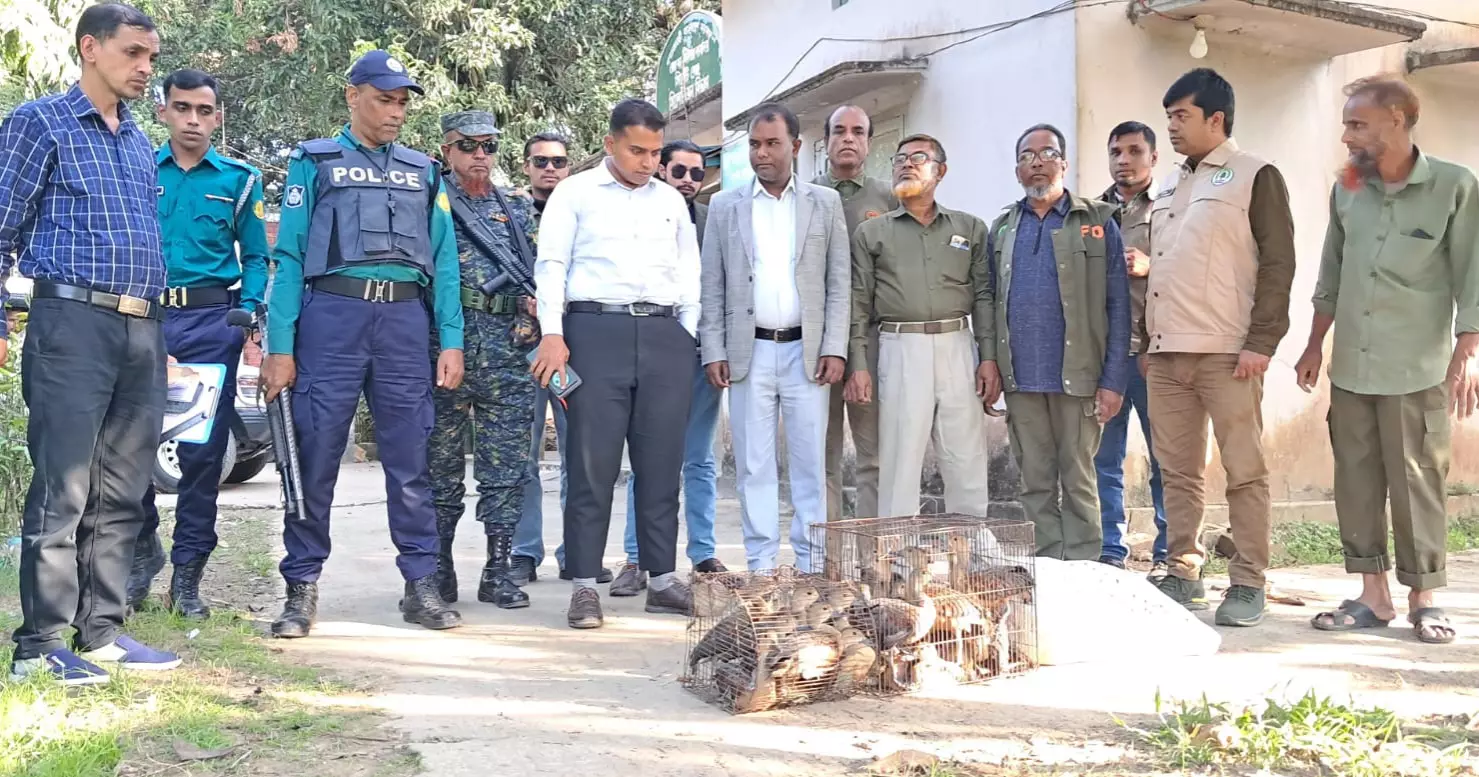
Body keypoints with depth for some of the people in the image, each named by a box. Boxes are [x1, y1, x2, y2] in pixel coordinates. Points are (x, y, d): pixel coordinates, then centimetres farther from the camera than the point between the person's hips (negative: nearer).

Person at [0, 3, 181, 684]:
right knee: (61, 492, -7)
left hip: (143, 331, 7)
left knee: (120, 494, 8)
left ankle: (101, 632, 16)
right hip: (74, 322, -7)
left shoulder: (139, 142, 20)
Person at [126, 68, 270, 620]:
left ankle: (187, 573, 11)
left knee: (202, 450, 0)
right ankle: (143, 547, 21)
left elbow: (255, 256, 10)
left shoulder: (239, 180, 9)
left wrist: (248, 311, -6)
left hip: (211, 320, 0)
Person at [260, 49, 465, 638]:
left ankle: (421, 585, 10)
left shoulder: (424, 173, 18)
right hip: (332, 318, -2)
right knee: (315, 457, -1)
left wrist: (451, 342, 3)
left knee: (410, 461, 3)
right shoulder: (316, 163, 9)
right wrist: (279, 347, -6)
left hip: (405, 323, 3)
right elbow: (289, 257, 3)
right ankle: (302, 589, 8)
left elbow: (444, 262, 13)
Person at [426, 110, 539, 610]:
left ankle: (498, 571, 11)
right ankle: (438, 568, 16)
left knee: (507, 467, 2)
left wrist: (536, 299, -2)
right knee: (441, 463, 4)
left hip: (508, 354, 3)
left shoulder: (517, 209, 17)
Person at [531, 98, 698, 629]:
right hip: (596, 331, -3)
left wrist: (687, 337, 9)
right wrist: (553, 335, -10)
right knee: (592, 462, -4)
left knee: (662, 463, 5)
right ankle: (585, 585, 1)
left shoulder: (672, 201, 20)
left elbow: (689, 274, 21)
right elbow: (551, 265, 2)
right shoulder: (575, 194, 9)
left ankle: (662, 578, 12)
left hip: (665, 335, 4)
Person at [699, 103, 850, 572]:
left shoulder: (825, 203, 8)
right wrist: (713, 352, -1)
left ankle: (813, 564, 10)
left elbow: (839, 282, 5)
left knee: (810, 461, 2)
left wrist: (835, 349, -4)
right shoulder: (726, 206, 9)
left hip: (807, 351, 0)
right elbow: (712, 287, 8)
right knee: (754, 463, 3)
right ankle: (762, 564, 10)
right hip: (749, 353, 1)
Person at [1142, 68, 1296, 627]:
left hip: (1227, 353, -7)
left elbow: (1278, 263, -7)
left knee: (1244, 471, -2)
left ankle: (1248, 585, 4)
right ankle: (1184, 575, 17)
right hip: (1166, 354, 7)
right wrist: (1148, 340, 18)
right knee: (1177, 471, 9)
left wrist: (1261, 343, -14)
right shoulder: (1170, 189, 21)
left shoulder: (1255, 177, 0)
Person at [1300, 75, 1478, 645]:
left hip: (1418, 370, -4)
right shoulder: (1346, 190, 8)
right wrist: (1315, 344, 15)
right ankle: (1373, 595, 15)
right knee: (1356, 482, 6)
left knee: (1418, 484, 0)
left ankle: (1424, 598, 12)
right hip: (1350, 368, 5)